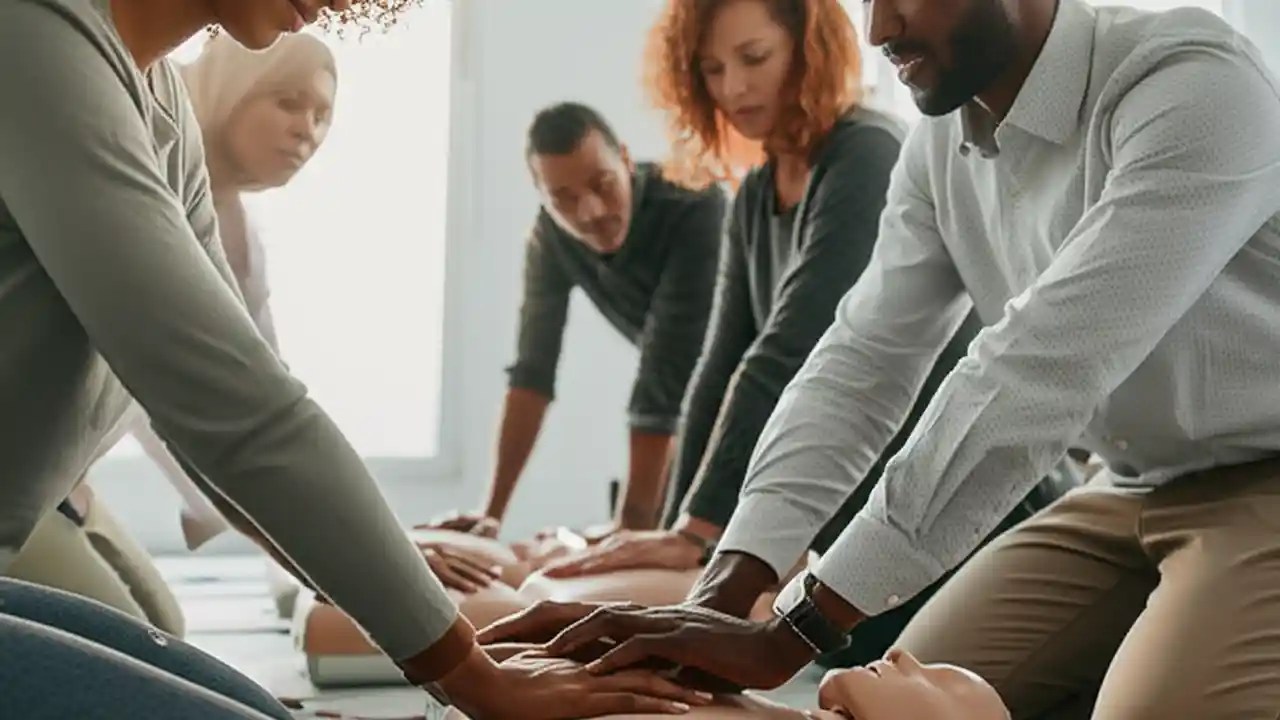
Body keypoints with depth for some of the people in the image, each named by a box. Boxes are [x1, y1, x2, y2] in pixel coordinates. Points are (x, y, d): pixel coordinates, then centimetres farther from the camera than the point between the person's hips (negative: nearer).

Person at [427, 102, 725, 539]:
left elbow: (670, 373, -37)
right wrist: (493, 511, -20)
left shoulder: (693, 207, -34)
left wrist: (632, 519, -37)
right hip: (696, 393, 5)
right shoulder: (550, 235, -17)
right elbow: (534, 367, -16)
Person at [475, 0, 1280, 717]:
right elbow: (862, 361, -4)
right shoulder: (940, 147, -1)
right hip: (1129, 495, 6)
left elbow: (1038, 377, -33)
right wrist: (722, 589, -18)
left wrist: (792, 632, -34)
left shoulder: (1194, 86, -26)